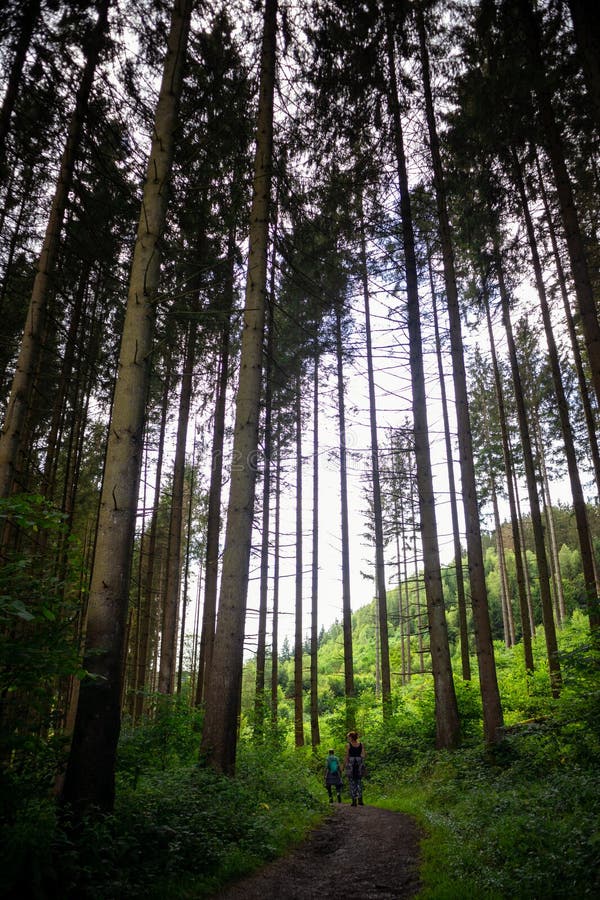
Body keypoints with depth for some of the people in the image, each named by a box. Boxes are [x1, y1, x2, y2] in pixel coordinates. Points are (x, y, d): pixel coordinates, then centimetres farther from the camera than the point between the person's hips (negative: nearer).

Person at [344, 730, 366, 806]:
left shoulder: (348, 745, -5)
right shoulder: (361, 744, 3)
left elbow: (346, 757, -5)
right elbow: (364, 755, -1)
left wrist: (344, 766, 3)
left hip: (351, 764, -3)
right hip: (359, 764, 3)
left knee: (352, 783, 5)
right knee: (359, 782, 14)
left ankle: (354, 801, 2)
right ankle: (360, 799, 3)